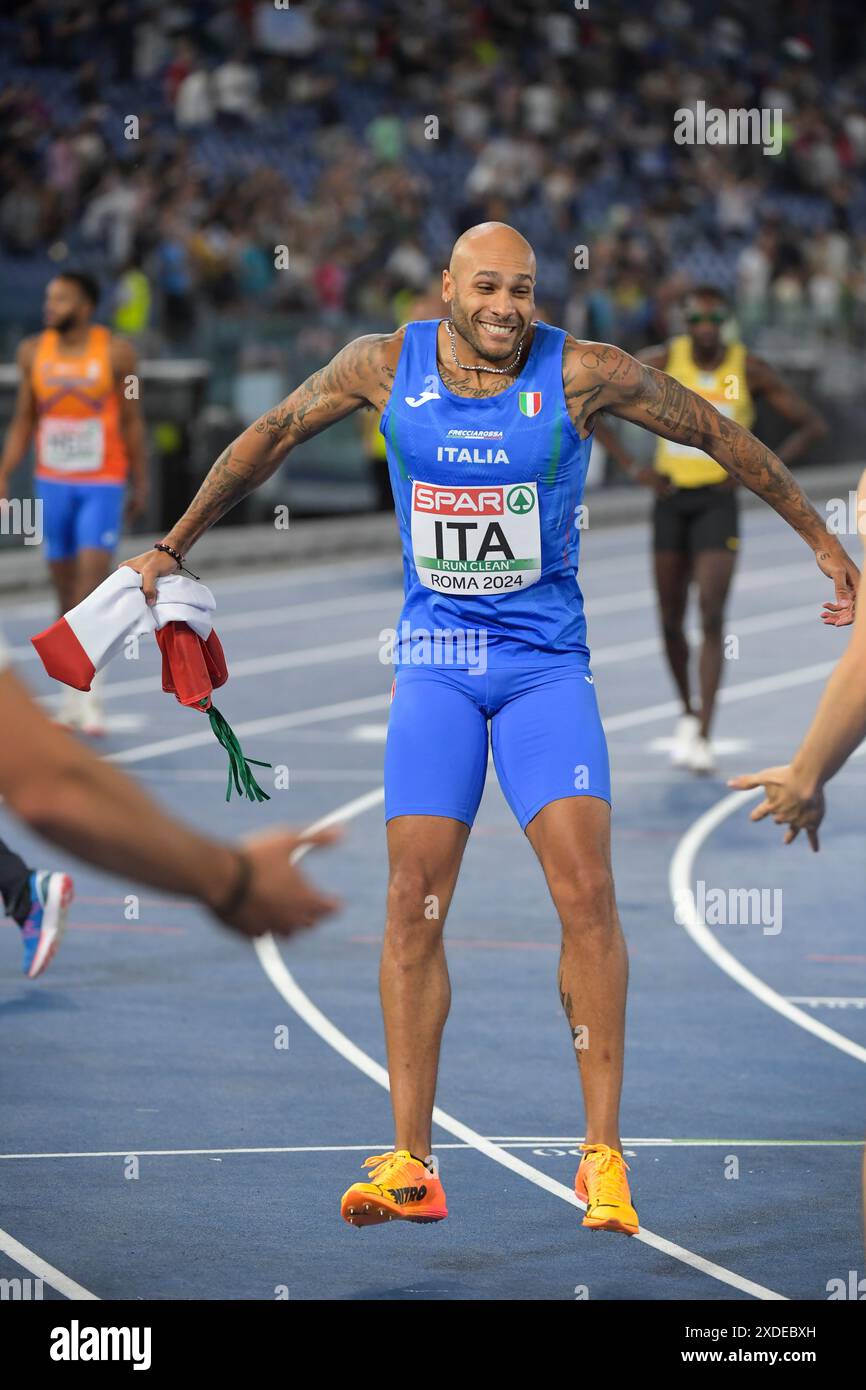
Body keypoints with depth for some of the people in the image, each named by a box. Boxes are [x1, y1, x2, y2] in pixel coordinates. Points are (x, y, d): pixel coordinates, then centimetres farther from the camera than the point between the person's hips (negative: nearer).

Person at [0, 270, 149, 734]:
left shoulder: (116, 352, -7)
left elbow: (132, 421, 0)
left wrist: (140, 484, 3)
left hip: (103, 484, -4)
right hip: (52, 482, 4)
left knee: (92, 579, -15)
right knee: (66, 589, 9)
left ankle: (88, 695, -15)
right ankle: (73, 692, 20)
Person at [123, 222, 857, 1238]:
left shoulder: (581, 374, -10)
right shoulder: (387, 365, -4)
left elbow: (718, 435, 2)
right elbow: (270, 437, 12)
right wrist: (173, 547, 18)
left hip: (545, 659, -1)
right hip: (434, 659, 2)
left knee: (585, 888, -14)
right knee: (413, 904, -4)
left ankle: (603, 1154, -6)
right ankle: (410, 1167, 0)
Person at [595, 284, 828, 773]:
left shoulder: (749, 369, -6)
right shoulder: (661, 362, -4)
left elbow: (813, 424, 1)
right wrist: (632, 467, -5)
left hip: (718, 501, -2)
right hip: (670, 498, 2)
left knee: (712, 617, -14)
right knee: (671, 620, 9)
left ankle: (703, 736, -19)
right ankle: (689, 713, 31)